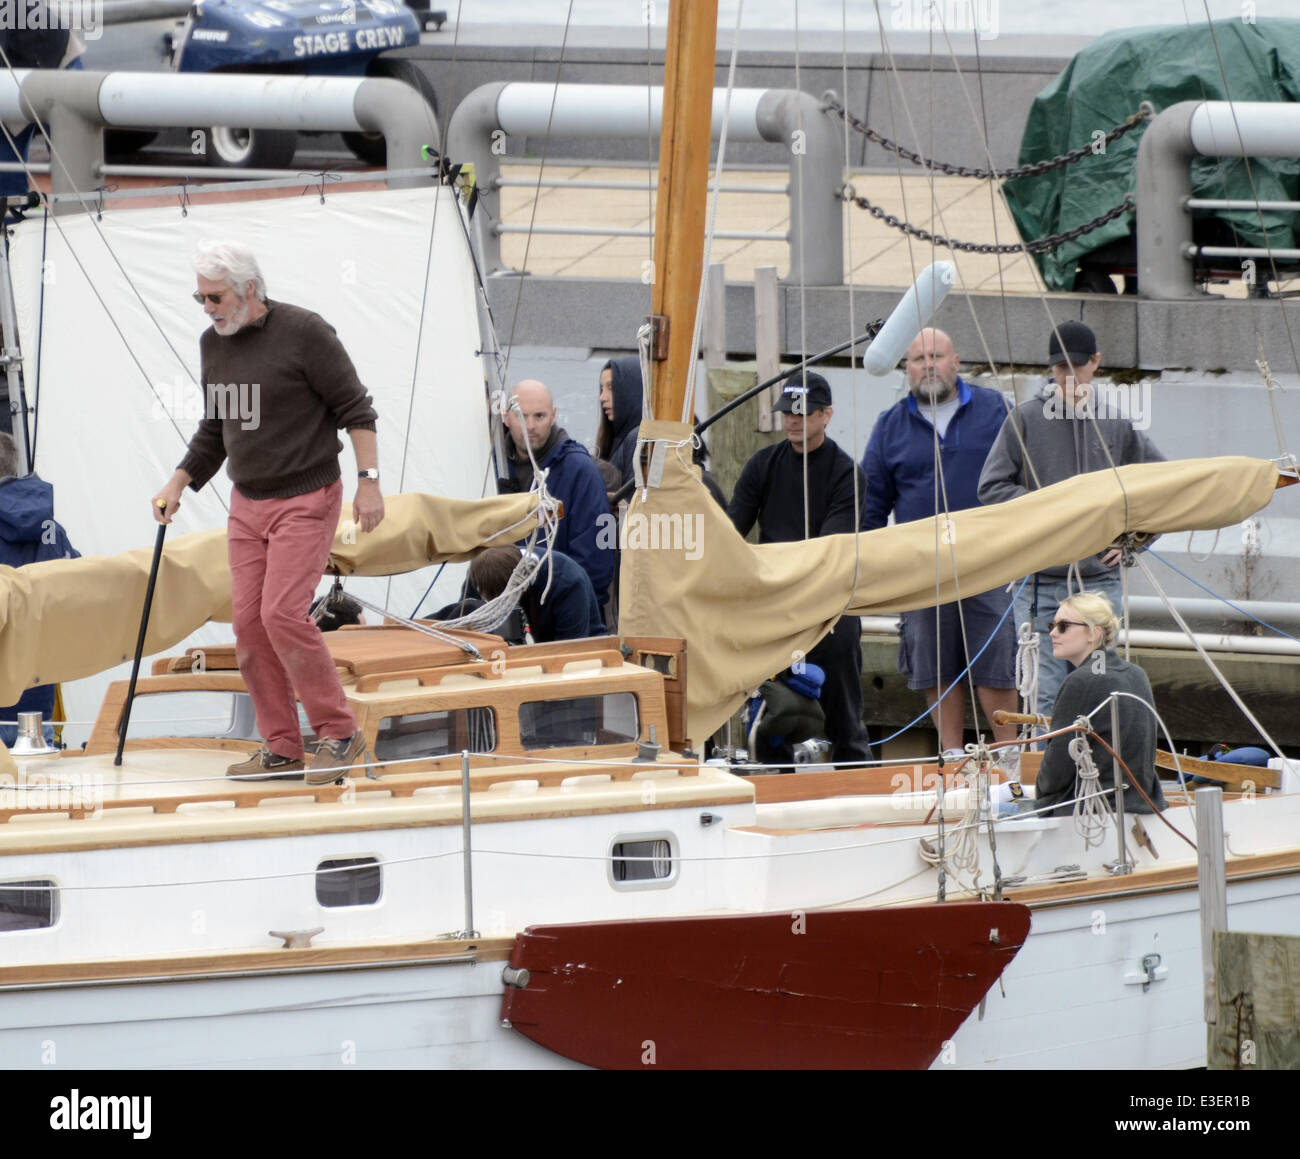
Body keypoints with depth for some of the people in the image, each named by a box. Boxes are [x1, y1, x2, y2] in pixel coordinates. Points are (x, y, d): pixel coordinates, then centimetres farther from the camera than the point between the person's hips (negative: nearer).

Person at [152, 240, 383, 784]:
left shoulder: (304, 333, -13)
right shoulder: (213, 344, 8)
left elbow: (355, 408, -10)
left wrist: (369, 481, -14)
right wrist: (178, 485, 9)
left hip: (306, 499, -7)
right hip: (246, 504, 7)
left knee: (283, 613, -17)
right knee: (248, 622, 1)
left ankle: (339, 734, -5)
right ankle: (281, 749, 8)